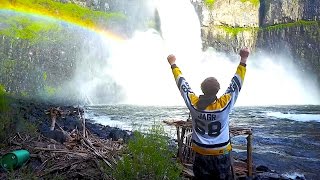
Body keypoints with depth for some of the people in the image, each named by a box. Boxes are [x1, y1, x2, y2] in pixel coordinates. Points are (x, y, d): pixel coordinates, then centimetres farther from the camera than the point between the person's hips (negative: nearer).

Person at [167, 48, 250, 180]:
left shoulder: (193, 104, -18)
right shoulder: (224, 104, -21)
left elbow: (182, 83, -6)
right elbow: (236, 83, -15)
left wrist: (173, 64, 7)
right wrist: (243, 60, -10)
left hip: (201, 153, 2)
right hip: (221, 153, -2)